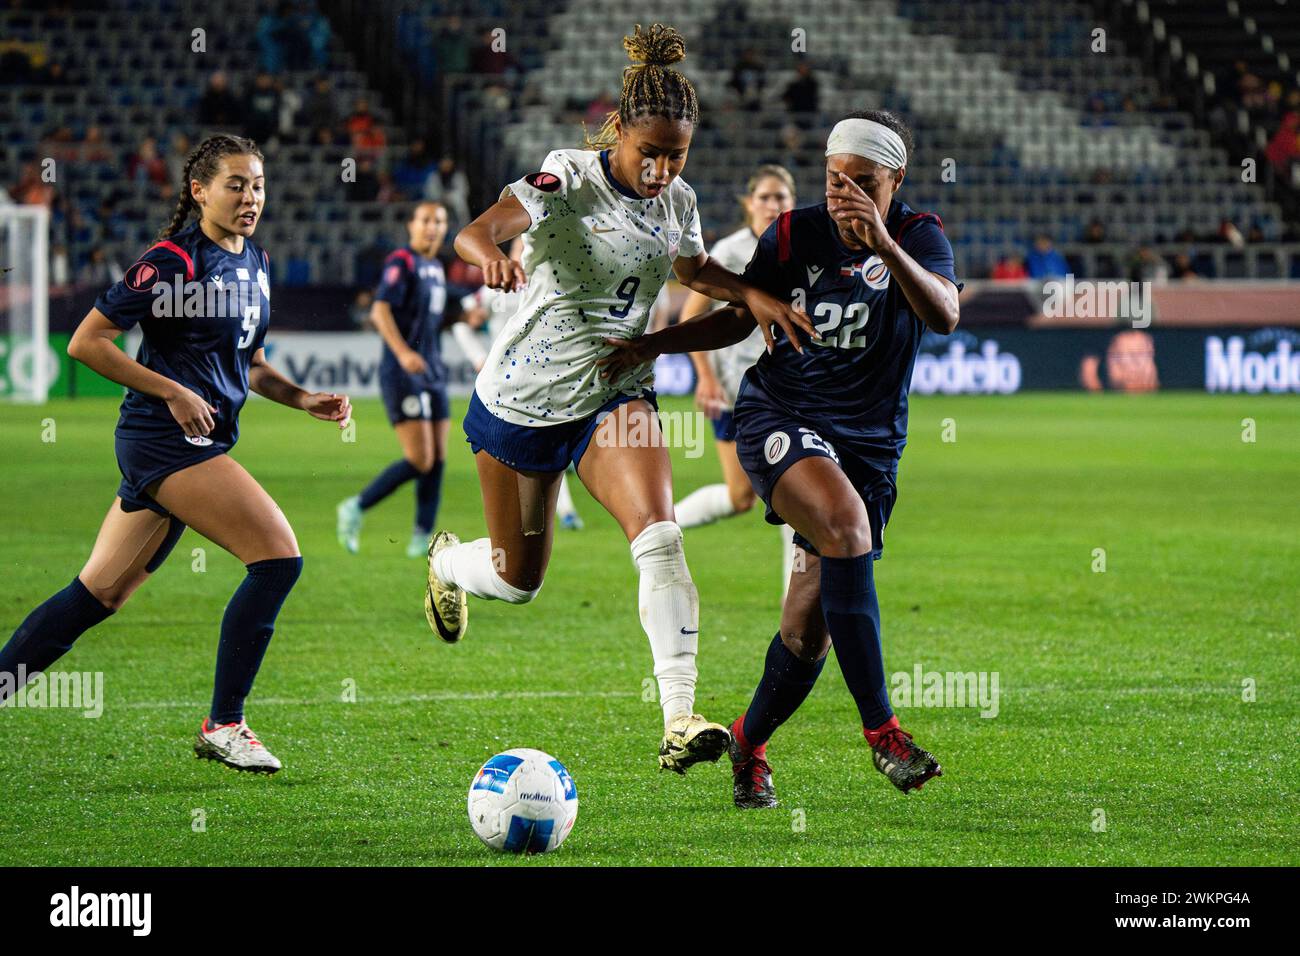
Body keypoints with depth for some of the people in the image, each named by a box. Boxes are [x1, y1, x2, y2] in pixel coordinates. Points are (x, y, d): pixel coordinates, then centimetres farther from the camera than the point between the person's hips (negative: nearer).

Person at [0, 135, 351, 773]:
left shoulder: (254, 261, 13)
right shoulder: (174, 260, -13)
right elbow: (86, 342, -13)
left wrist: (304, 399, 8)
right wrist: (173, 393, -16)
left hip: (204, 443, 9)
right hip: (166, 438, -9)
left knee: (100, 594, 10)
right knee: (279, 556, -15)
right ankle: (222, 726, -7)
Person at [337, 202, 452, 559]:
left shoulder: (435, 267, 17)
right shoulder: (401, 262, -10)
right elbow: (380, 311, -22)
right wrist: (403, 352, -32)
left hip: (432, 372, 9)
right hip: (403, 374, -9)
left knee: (437, 459, 3)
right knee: (419, 460, -14)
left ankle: (423, 539, 6)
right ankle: (356, 508, 1)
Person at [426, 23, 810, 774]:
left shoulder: (678, 200, -1)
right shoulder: (571, 180, -19)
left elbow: (694, 268, 20)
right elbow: (476, 231, -36)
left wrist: (752, 293, -1)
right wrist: (494, 255, -60)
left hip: (616, 395, 3)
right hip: (522, 398, -3)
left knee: (659, 536, -24)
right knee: (517, 580, 12)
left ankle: (680, 721, -30)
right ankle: (446, 561, 51)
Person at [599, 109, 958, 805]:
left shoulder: (918, 237, -6)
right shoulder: (792, 235, 1)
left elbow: (944, 316, -26)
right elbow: (738, 319, 16)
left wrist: (884, 246, -40)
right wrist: (652, 344, 4)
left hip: (868, 443, 1)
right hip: (777, 418, -1)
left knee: (809, 628, -1)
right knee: (845, 520, -33)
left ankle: (750, 743, 29)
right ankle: (880, 730, -34)